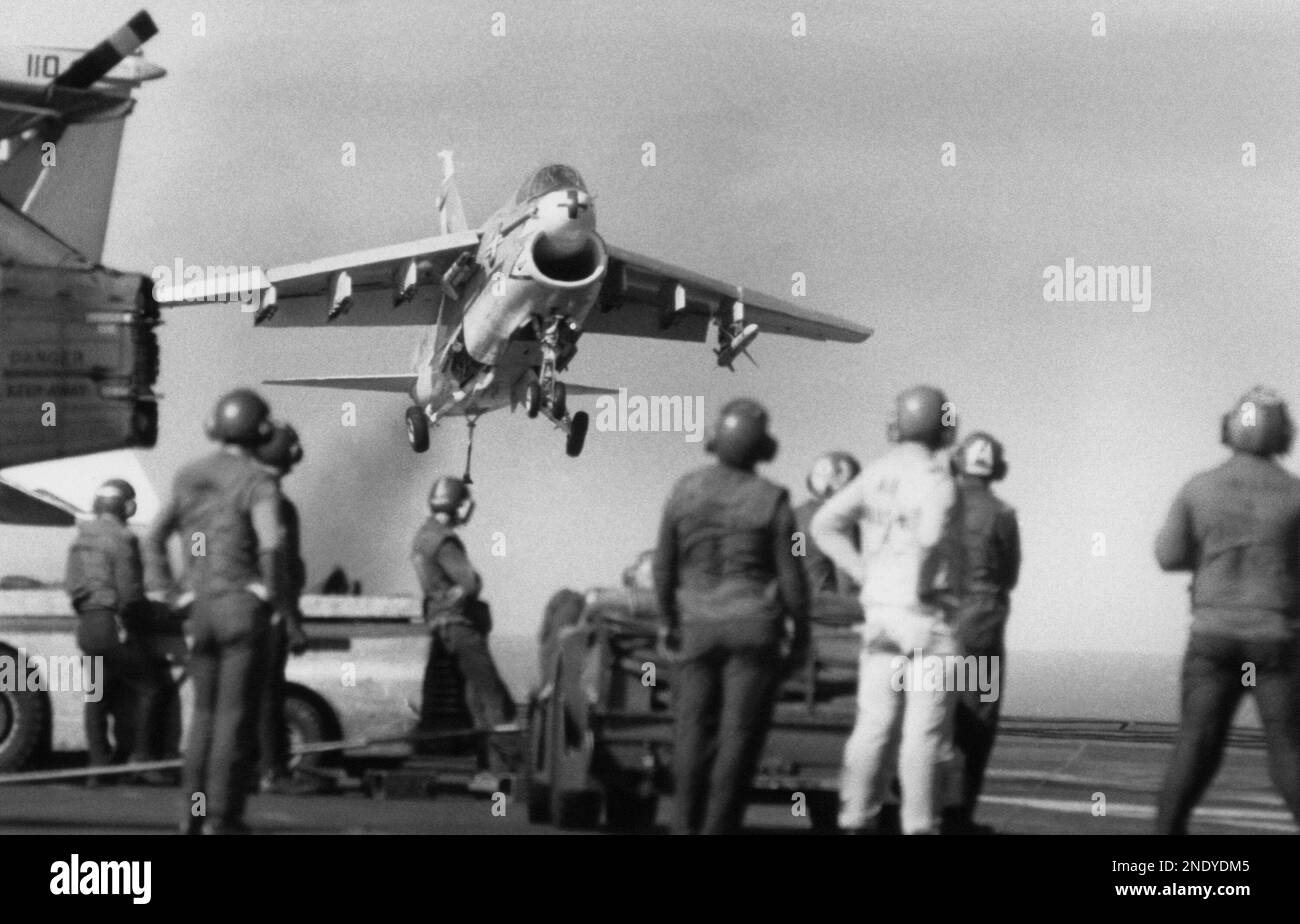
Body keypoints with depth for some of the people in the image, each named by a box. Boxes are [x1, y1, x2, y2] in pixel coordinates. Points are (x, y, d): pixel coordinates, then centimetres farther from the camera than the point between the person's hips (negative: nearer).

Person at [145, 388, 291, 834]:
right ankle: (221, 817, -4)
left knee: (205, 712, 16)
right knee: (236, 714, -1)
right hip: (243, 605, -5)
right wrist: (283, 601, -11)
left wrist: (163, 592, 19)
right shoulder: (258, 482, -10)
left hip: (199, 609, 6)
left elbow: (155, 538, 16)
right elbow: (271, 546, -23)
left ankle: (193, 811, 14)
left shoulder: (188, 477, 10)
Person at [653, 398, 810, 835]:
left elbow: (664, 564, 1)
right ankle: (719, 828, 0)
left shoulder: (684, 490, -3)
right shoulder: (772, 500, -10)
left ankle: (687, 826, 9)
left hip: (697, 623, 2)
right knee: (740, 732, 2)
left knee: (693, 728, 9)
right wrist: (800, 630, 5)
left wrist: (667, 620, 14)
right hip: (755, 626, -2)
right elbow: (790, 574, -7)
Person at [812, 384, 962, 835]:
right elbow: (930, 535, -29)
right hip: (925, 613, -6)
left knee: (874, 725, 8)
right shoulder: (935, 477, -13)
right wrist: (921, 584, -13)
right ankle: (919, 826, 2)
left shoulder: (876, 473, 7)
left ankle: (857, 822, 7)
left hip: (879, 611, 6)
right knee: (923, 730, -1)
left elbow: (825, 525, 6)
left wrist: (865, 574, 6)